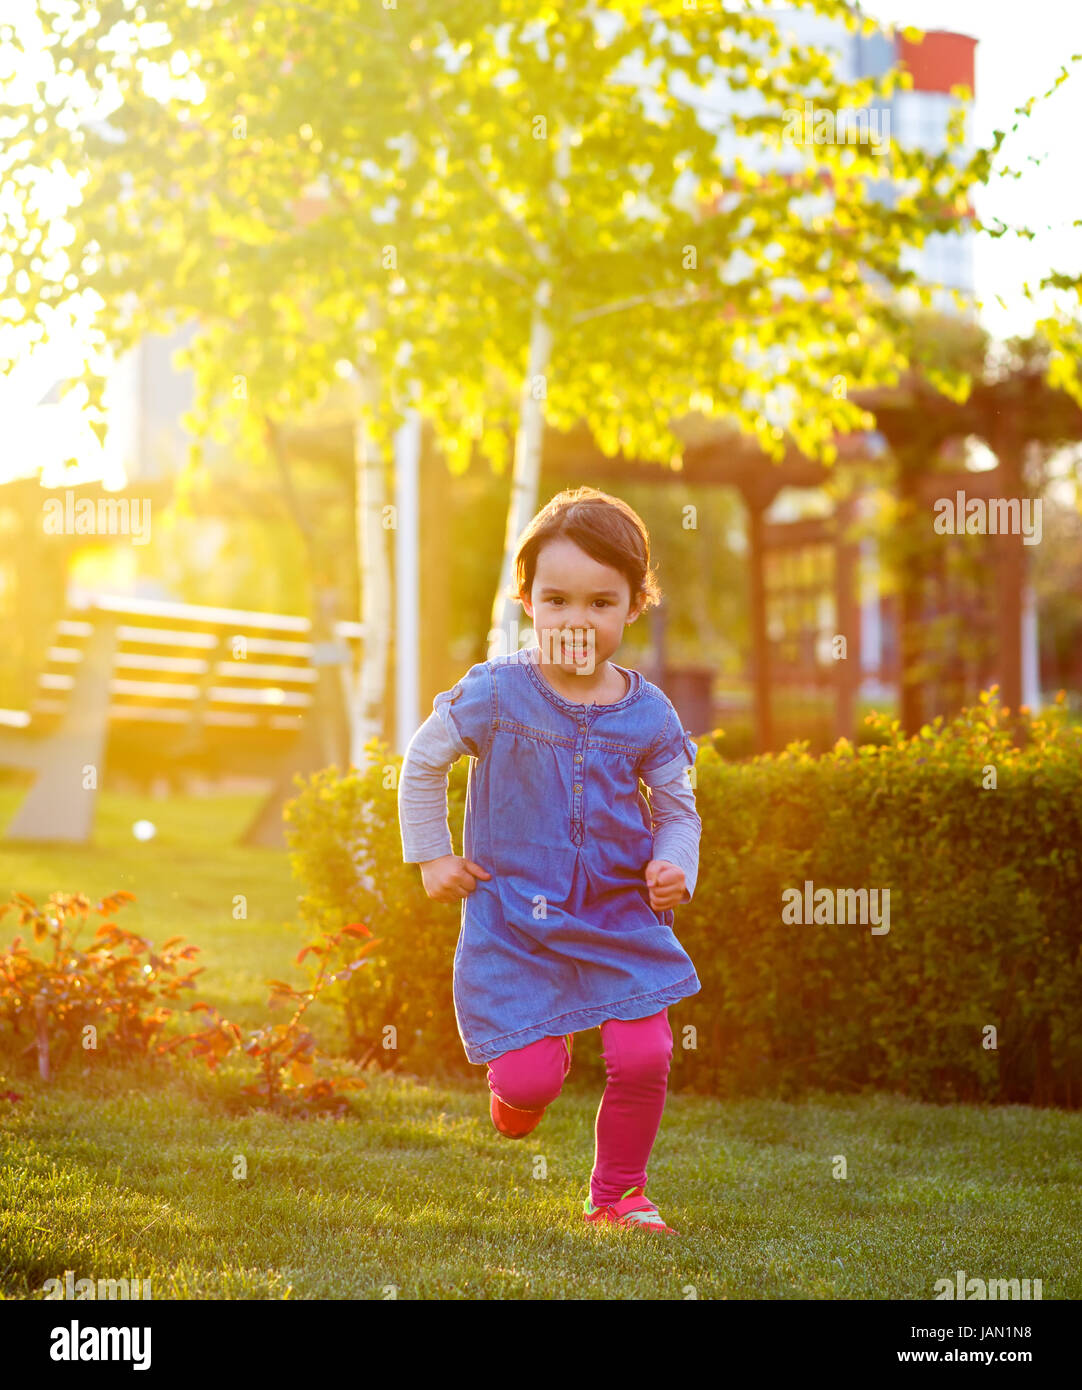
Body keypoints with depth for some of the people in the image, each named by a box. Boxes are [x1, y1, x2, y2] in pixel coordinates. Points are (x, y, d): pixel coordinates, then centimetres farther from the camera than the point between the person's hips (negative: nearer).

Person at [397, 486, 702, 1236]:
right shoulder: (494, 693, -8)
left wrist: (675, 867, -11)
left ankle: (619, 1194, 16)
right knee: (530, 1080, -9)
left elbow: (678, 807, 9)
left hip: (623, 918, 2)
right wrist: (432, 857, 3)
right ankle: (528, 1073, 32)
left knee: (644, 1060, -10)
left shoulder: (647, 713, -2)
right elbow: (423, 764, 6)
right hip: (515, 919, -2)